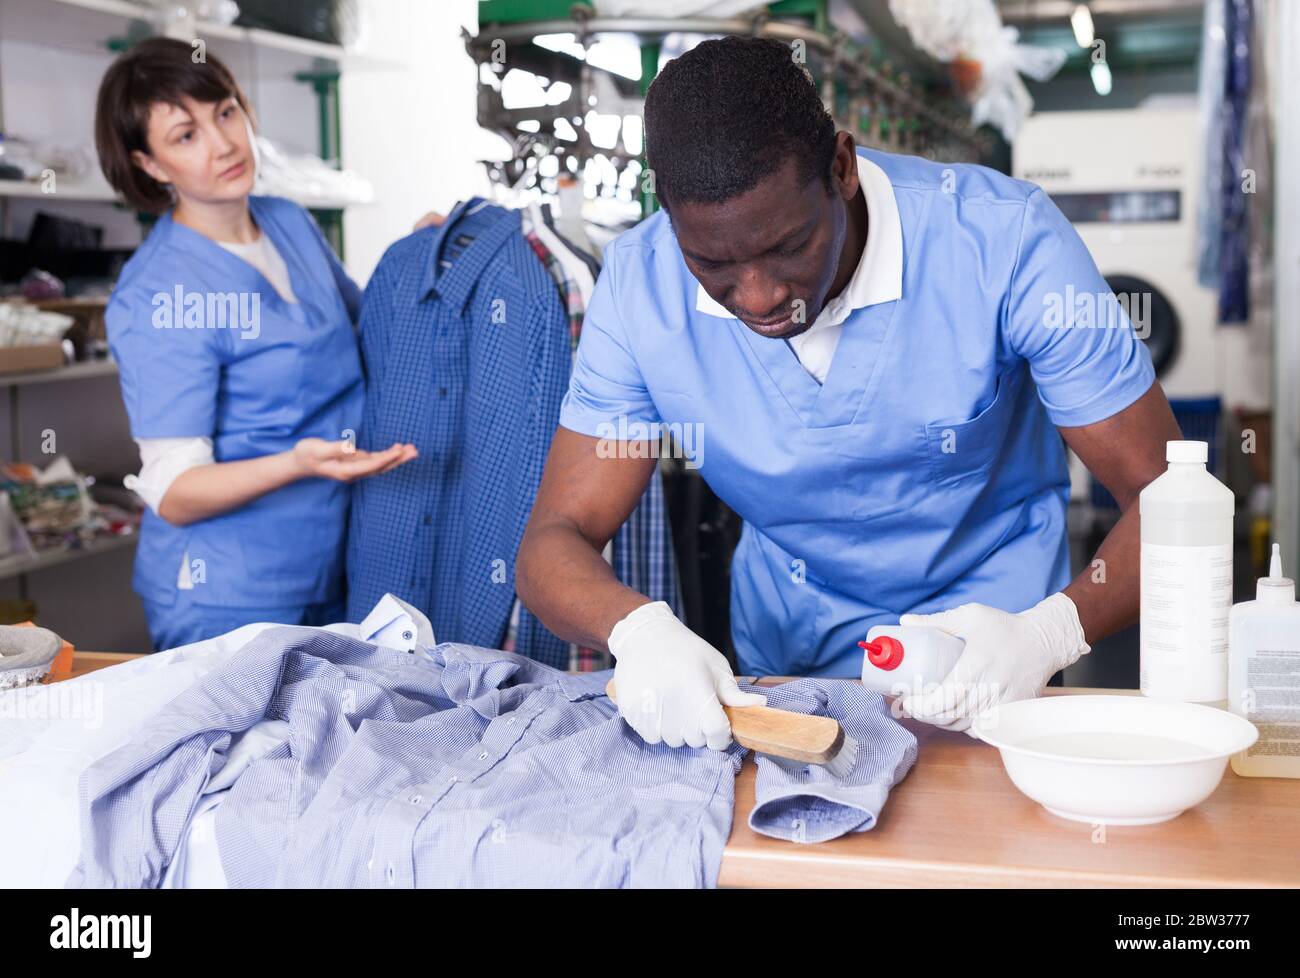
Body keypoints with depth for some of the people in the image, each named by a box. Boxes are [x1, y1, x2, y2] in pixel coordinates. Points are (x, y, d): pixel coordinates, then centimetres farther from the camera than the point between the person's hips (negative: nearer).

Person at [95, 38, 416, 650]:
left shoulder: (291, 224, 3)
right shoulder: (157, 297, -18)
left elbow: (364, 327, 22)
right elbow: (173, 495, -20)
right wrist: (297, 464, -36)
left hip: (328, 572, 7)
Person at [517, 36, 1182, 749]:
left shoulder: (1003, 237, -23)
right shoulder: (640, 283, -15)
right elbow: (556, 539, -13)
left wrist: (1046, 635, -38)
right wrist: (638, 628, -36)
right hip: (782, 662, 3)